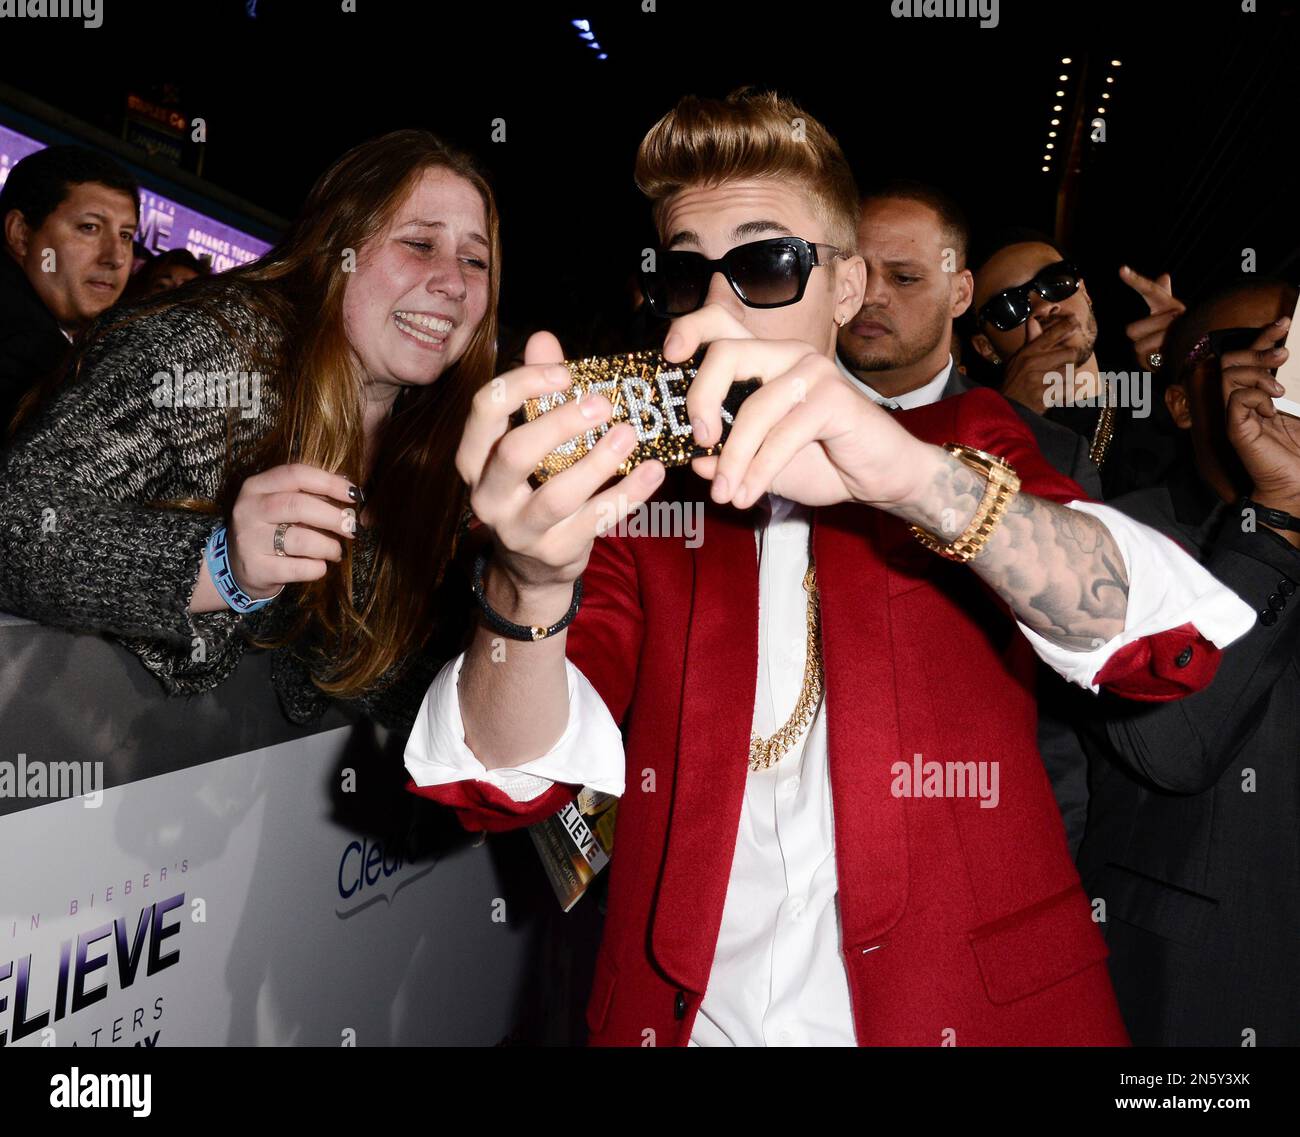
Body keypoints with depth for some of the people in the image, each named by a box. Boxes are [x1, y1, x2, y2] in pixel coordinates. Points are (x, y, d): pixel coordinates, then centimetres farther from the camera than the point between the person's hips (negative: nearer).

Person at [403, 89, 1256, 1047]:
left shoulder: (960, 441, 5)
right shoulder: (633, 492, 4)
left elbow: (1170, 638, -10)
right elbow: (510, 775, -8)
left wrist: (914, 475, -26)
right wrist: (531, 581, -27)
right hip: (688, 1013, 2)